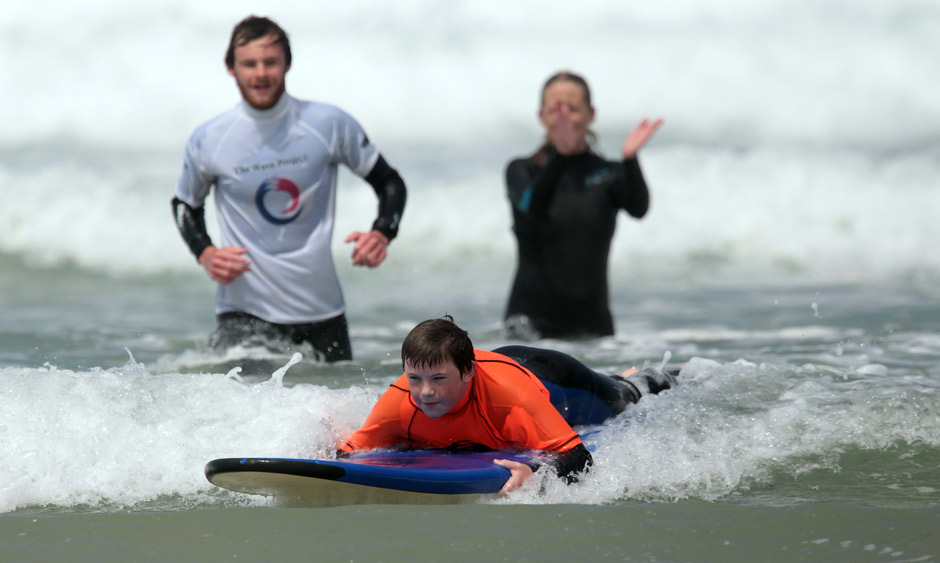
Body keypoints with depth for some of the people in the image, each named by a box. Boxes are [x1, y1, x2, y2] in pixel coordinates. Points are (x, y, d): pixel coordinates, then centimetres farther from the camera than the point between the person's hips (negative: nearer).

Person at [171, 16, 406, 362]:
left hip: (322, 305, 1)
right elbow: (186, 205, 14)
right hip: (245, 306, -1)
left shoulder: (329, 125, -4)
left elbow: (390, 182, 6)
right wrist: (205, 254, -5)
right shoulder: (208, 140, -3)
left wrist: (381, 235, -13)